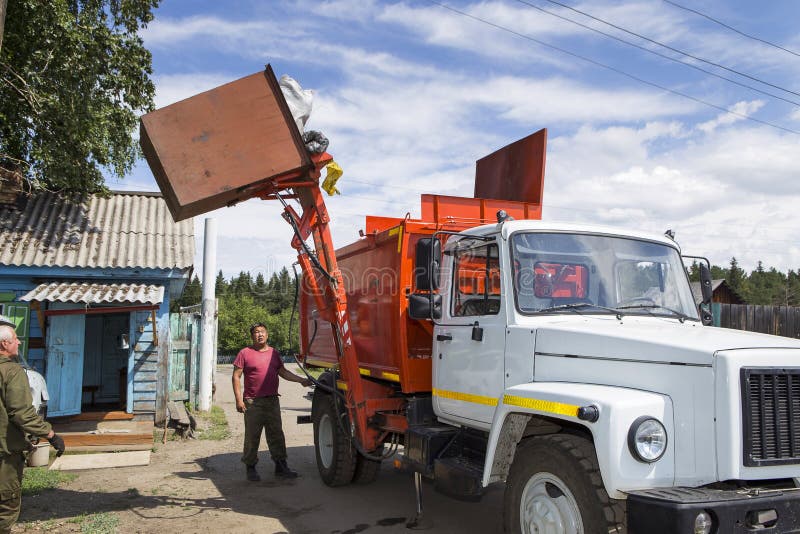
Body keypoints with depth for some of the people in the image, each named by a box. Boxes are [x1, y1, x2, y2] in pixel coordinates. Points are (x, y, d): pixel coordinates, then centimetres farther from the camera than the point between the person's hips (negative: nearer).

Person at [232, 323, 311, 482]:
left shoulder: (274, 353, 13)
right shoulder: (245, 353, -2)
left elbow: (283, 372, 20)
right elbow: (236, 377, -4)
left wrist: (301, 380, 10)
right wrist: (239, 399, -11)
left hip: (272, 401, 4)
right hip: (253, 402, -4)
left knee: (276, 435, 8)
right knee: (252, 436, 2)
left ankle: (281, 466, 17)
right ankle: (250, 468, 15)